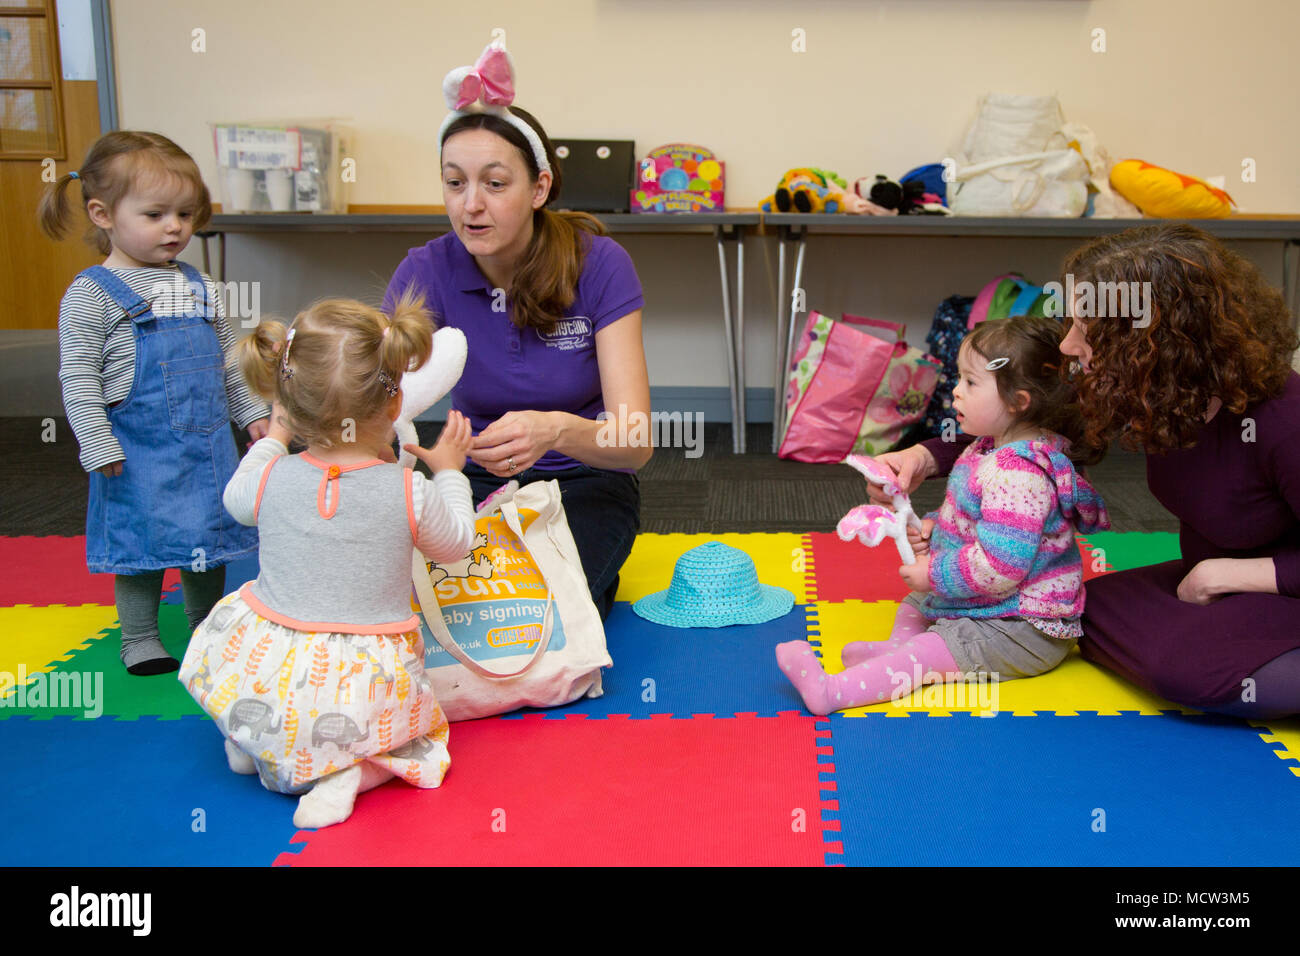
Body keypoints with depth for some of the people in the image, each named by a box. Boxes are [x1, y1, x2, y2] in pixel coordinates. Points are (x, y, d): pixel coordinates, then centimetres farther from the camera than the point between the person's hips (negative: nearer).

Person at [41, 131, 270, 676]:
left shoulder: (198, 288, 8)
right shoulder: (91, 294, -10)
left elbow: (227, 361, 16)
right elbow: (78, 378, -11)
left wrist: (252, 412, 12)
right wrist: (99, 446, -16)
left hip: (208, 443, 5)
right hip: (139, 451, -5)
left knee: (210, 530, 15)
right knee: (142, 537, 5)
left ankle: (208, 621, 33)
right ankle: (139, 636, 23)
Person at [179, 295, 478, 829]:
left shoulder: (271, 479, -10)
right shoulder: (412, 494, -15)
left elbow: (236, 499, 16)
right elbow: (454, 544, 6)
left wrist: (273, 439, 31)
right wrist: (449, 471, 20)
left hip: (269, 676, 2)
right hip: (367, 686, -2)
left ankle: (253, 743, 16)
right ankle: (350, 772, -6)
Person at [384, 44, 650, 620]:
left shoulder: (599, 264, -17)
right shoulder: (428, 271, -10)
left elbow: (635, 441, -23)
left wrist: (557, 431, -45)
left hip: (585, 484, -1)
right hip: (478, 483, 2)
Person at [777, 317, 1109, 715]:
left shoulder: (1017, 473, -29)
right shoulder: (990, 448, 7)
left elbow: (999, 567, -34)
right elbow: (975, 523, 22)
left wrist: (934, 575, -22)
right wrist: (934, 527, 1)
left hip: (1020, 630, -12)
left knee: (929, 653, -22)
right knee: (915, 601, 23)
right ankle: (898, 647, -5)